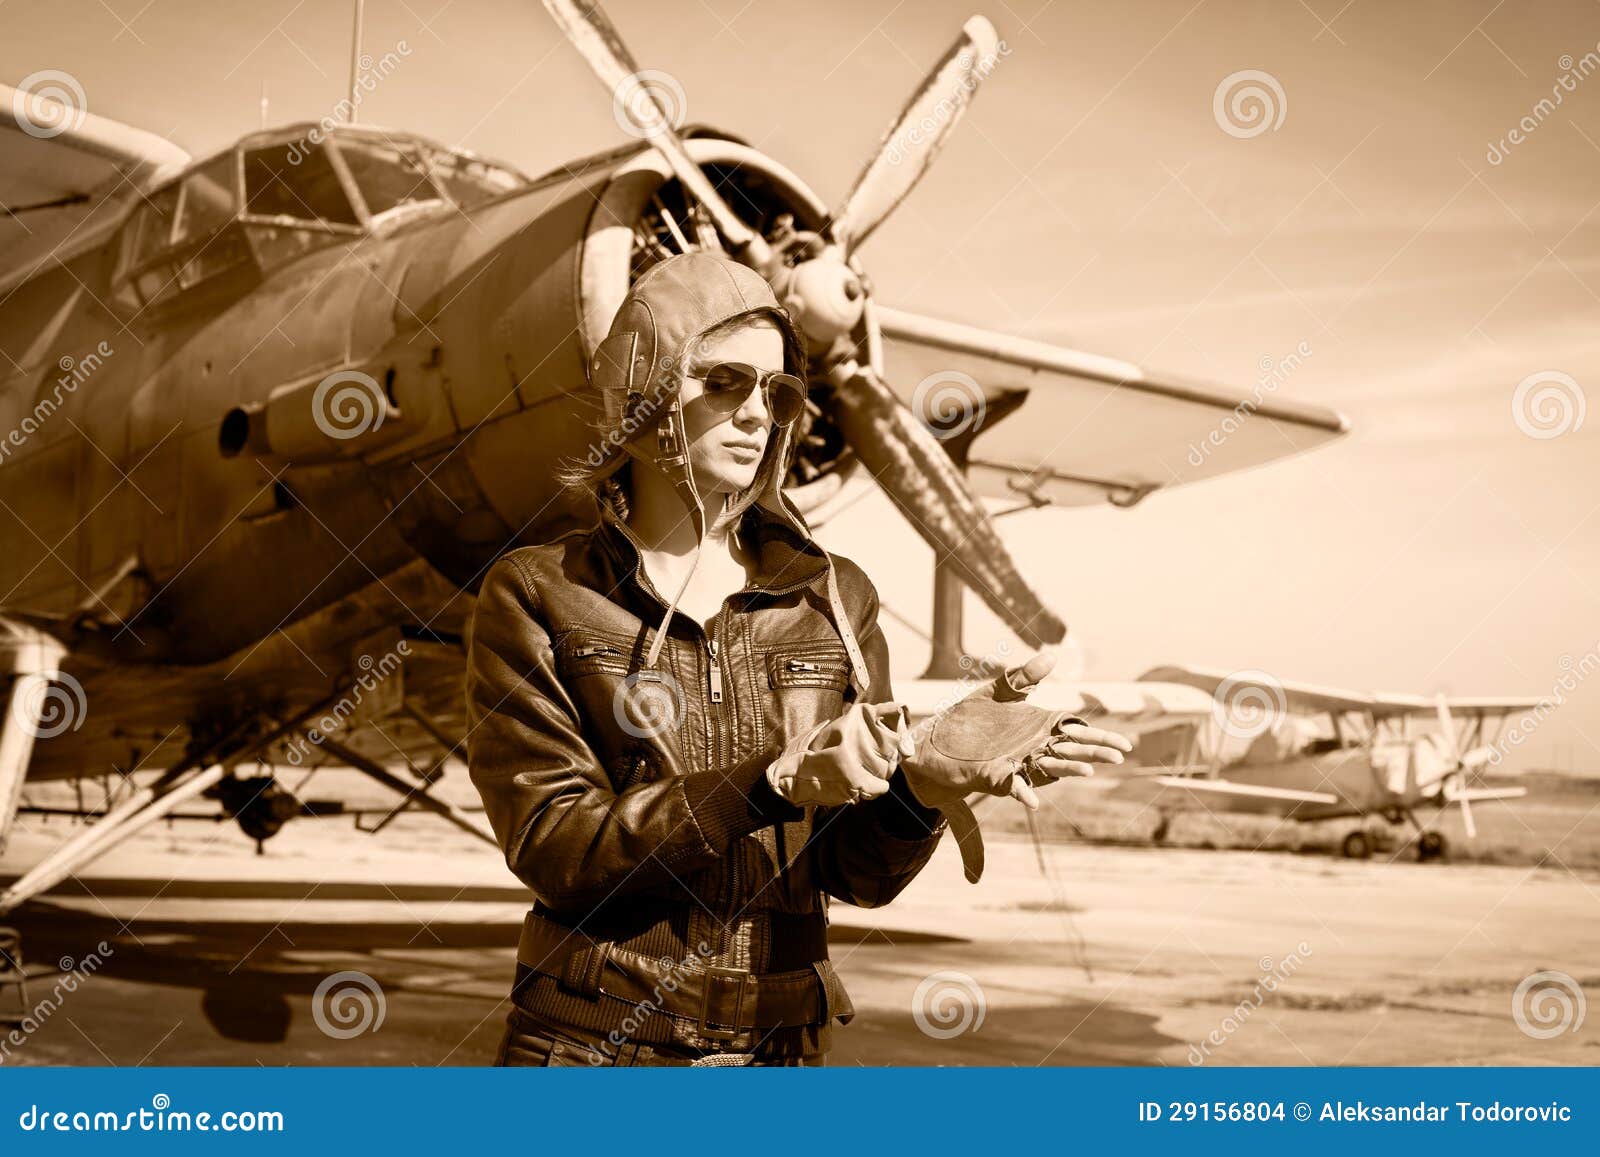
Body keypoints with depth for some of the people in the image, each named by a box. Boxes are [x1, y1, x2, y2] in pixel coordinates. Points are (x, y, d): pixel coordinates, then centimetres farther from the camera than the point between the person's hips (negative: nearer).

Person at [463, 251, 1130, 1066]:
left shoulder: (833, 599, 3)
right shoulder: (534, 595, -5)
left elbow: (858, 873, 0)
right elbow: (553, 846, -14)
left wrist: (921, 787, -21)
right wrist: (781, 784, -23)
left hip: (780, 1043, 3)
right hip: (591, 1041, -2)